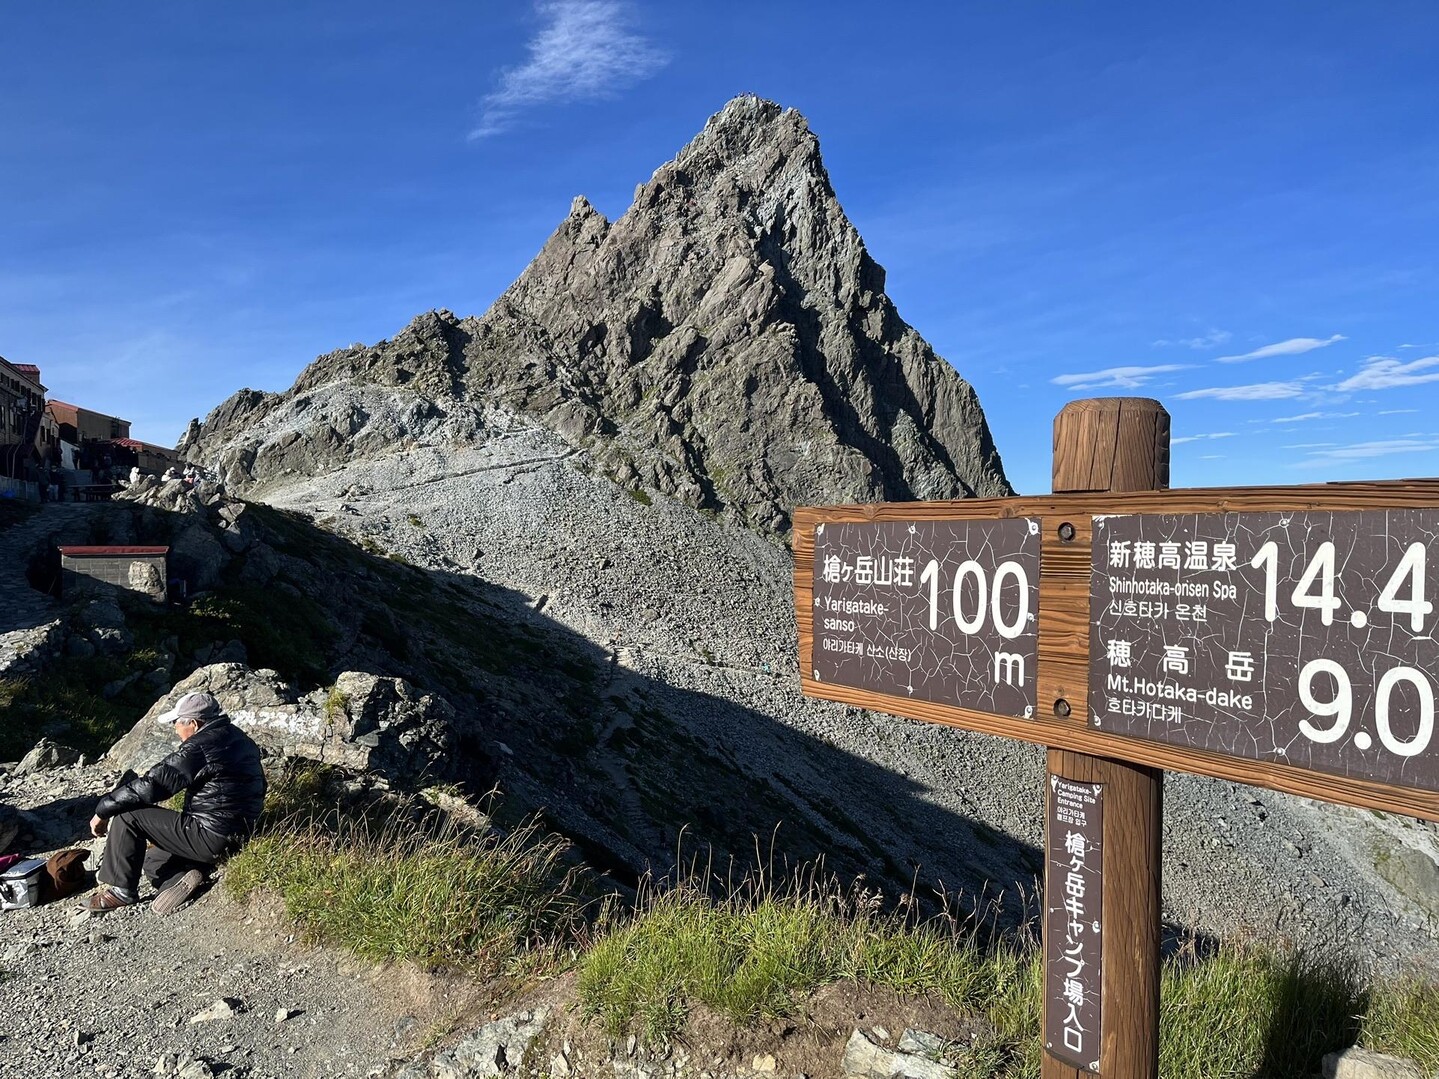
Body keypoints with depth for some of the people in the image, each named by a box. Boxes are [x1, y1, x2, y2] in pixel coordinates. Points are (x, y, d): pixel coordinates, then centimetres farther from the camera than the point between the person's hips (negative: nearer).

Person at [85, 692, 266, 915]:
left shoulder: (200, 748, -18)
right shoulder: (240, 739, 10)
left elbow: (150, 786, -16)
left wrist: (103, 810, -2)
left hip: (211, 837, -10)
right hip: (240, 836, 10)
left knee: (127, 815, -1)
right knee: (153, 863, 26)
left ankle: (119, 890, 4)